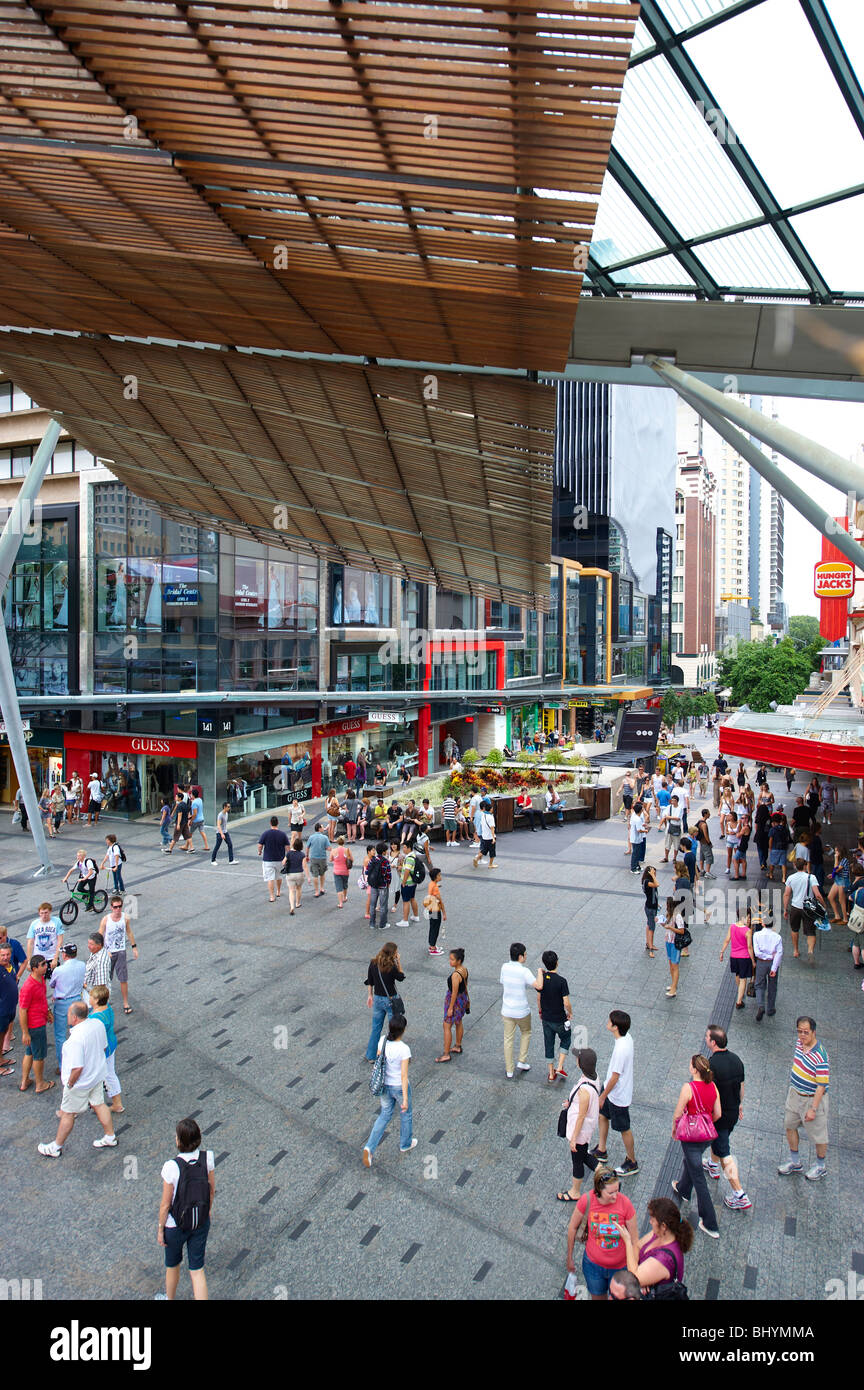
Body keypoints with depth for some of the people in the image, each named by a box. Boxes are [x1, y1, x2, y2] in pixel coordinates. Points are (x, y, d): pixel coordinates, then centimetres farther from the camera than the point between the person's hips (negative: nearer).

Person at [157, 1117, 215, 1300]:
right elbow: (212, 1191, -3)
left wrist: (160, 1229, -1)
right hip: (202, 1222, 2)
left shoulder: (172, 1167, -29)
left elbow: (165, 1204, -17)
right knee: (197, 1269, 18)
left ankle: (169, 1298, 51)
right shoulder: (207, 1158, -18)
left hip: (176, 1226, -2)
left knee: (172, 1265, 27)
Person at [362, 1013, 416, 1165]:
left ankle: (369, 1148, 10)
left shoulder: (383, 1041, -14)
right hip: (399, 1087, -4)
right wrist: (405, 1099, -17)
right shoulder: (404, 1049, -30)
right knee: (406, 1114, 24)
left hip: (385, 1085, 5)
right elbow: (404, 1075, -25)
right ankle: (405, 1144, 45)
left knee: (385, 1115, 23)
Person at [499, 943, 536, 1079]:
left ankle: (509, 1070, 24)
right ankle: (522, 1062, 26)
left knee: (508, 1039, 16)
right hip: (522, 1011, -3)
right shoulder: (524, 971, -24)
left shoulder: (505, 967, -8)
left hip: (507, 1010, 3)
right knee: (526, 1033, 25)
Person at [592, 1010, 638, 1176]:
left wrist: (602, 1096, -14)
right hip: (612, 1089, 9)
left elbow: (615, 1077, -27)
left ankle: (632, 1163, 33)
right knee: (602, 1115, 24)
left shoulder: (621, 1049, -37)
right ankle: (601, 1150, 43)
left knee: (624, 1129, 12)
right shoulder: (627, 1036, -9)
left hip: (619, 1095, -9)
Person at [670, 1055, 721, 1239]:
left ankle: (710, 1225, 11)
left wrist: (674, 1129, 1)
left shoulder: (688, 1087, -25)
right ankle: (682, 1190, 57)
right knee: (690, 1162, 32)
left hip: (691, 1136, -7)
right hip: (707, 1135, 7)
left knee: (699, 1179, 5)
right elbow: (717, 1114, 1)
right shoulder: (713, 1086, -7)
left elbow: (678, 1114, -18)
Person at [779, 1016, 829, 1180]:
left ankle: (820, 1166, 39)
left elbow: (821, 1086, -25)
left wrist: (813, 1109, -23)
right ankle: (794, 1162, 40)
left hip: (812, 1099, -7)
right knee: (790, 1127, 20)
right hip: (794, 1094, 7)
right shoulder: (799, 1043, -7)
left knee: (818, 1135, 14)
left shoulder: (820, 1057, -30)